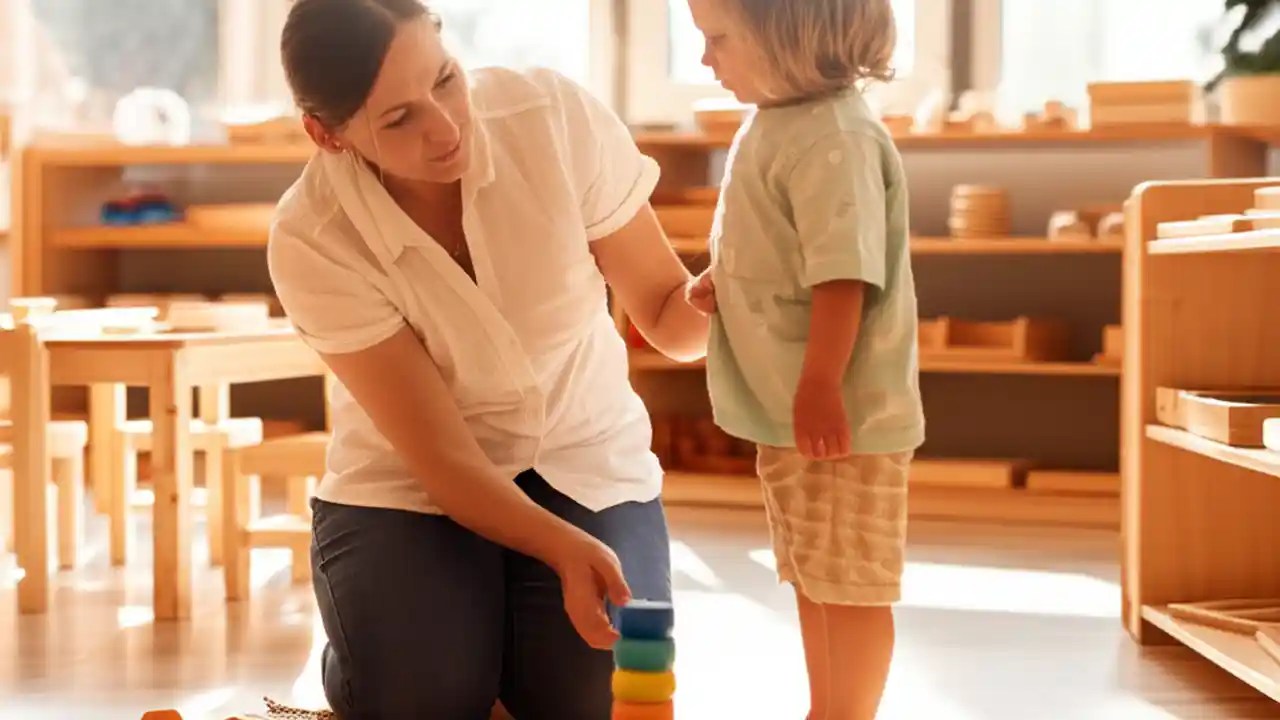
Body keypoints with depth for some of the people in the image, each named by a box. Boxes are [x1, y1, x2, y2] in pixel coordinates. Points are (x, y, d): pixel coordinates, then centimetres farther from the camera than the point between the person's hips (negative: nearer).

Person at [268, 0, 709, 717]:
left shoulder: (558, 117, -22)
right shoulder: (312, 241, -23)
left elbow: (662, 308, -9)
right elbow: (441, 455, -21)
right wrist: (564, 549, -37)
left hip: (582, 455, 1)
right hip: (409, 480, -1)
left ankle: (517, 659, 16)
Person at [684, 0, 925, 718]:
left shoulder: (835, 140, -21)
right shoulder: (774, 123, 10)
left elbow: (844, 274, -25)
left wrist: (819, 387, -27)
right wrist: (719, 284, 6)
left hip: (839, 415, -10)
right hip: (785, 413, 10)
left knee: (850, 582, 1)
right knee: (812, 578, 19)